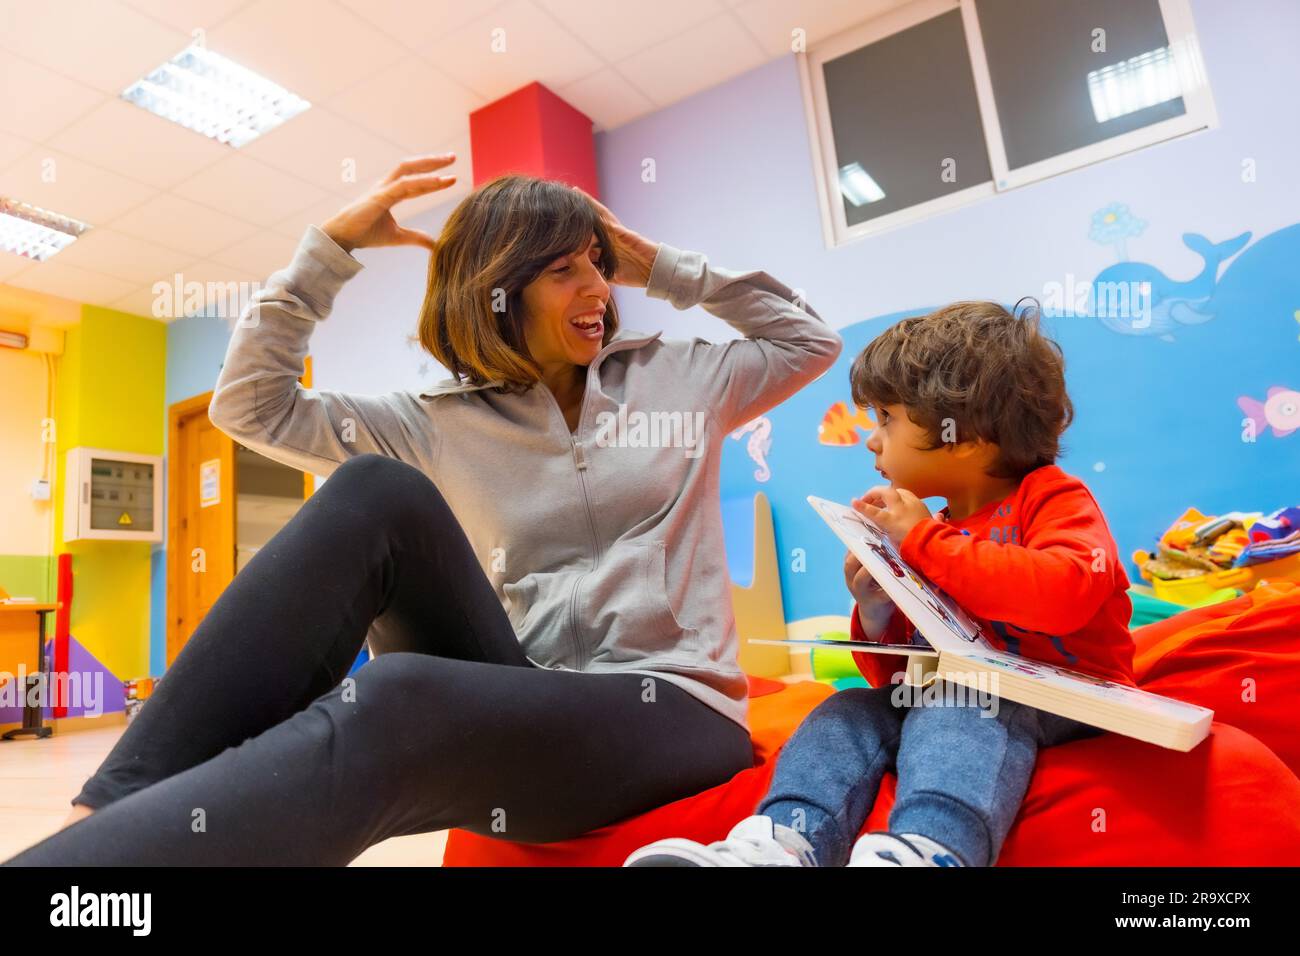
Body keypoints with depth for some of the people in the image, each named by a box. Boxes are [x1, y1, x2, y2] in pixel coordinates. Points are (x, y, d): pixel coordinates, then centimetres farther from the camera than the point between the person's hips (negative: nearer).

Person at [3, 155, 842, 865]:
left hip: (670, 710, -1)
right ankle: (121, 807, -27)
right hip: (525, 698, 2)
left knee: (390, 709, -35)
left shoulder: (676, 378, 12)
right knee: (377, 493, -24)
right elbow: (252, 404, 9)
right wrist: (333, 245, 5)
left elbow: (812, 338, 19)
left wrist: (662, 267, 12)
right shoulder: (442, 425, 9)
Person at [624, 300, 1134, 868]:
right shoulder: (926, 537, 14)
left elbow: (1063, 594, -29)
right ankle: (784, 839, -32)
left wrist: (926, 541, -23)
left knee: (964, 703, -34)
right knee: (853, 708, -13)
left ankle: (928, 846, -52)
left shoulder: (1053, 499, -3)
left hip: (1062, 703, -6)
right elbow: (896, 676, 16)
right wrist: (876, 618, -8)